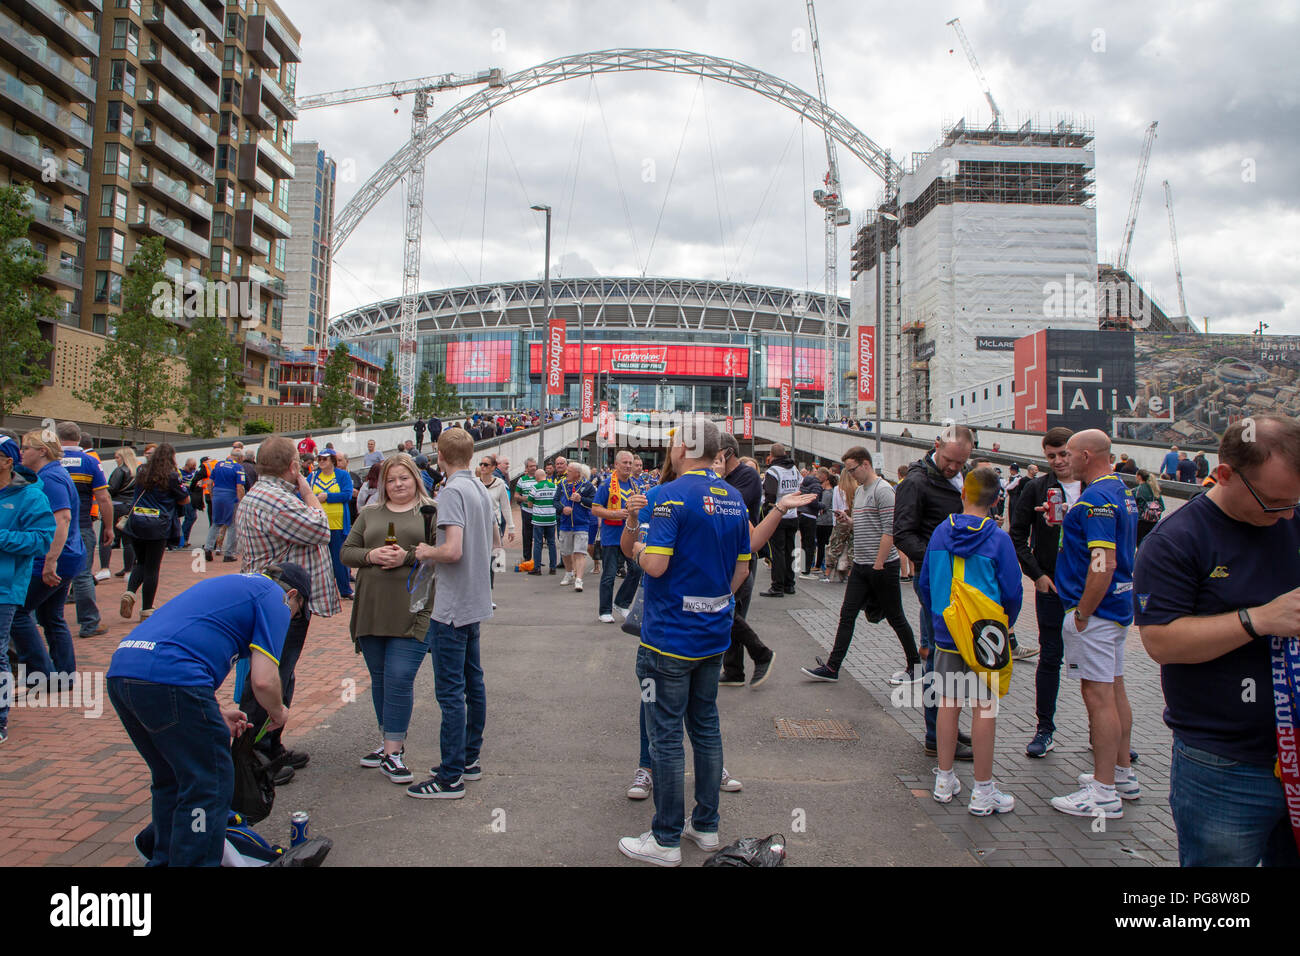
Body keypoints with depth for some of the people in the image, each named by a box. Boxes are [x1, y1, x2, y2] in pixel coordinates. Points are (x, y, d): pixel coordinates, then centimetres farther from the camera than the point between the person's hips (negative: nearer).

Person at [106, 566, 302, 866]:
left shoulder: (229, 584, 30)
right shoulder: (275, 599, 5)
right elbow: (263, 680, -6)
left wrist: (216, 713, 35)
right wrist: (278, 712, 16)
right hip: (168, 681, -9)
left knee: (172, 779, 25)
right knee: (209, 785, 4)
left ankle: (164, 858, 37)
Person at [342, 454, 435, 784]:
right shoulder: (369, 515, 17)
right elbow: (346, 552, 12)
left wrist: (408, 557, -17)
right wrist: (371, 555, -8)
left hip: (413, 610, -5)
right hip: (372, 610, 5)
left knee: (399, 678, -9)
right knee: (379, 678, 13)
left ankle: (393, 752, -1)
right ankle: (389, 741, 28)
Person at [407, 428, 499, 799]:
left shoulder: (452, 491, -17)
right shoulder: (481, 490, 11)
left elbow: (453, 550, -27)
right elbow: (495, 542, 23)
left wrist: (427, 552, -9)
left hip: (452, 606, -9)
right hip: (475, 601, 9)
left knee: (450, 691, -3)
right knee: (472, 682, 16)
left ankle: (451, 778, 3)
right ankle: (470, 758, 27)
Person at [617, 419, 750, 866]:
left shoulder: (673, 494, -17)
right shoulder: (733, 499, 6)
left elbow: (656, 564, -24)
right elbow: (741, 569, 11)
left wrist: (637, 550, -3)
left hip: (670, 638, -8)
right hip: (715, 635, 8)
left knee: (666, 736, 3)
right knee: (706, 725, 17)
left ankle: (666, 840, 13)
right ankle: (706, 825, 29)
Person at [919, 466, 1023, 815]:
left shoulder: (940, 533, 0)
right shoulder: (998, 539, -10)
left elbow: (924, 583, 7)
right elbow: (1012, 591, -7)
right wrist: (1006, 626, 11)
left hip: (946, 633, 4)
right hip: (985, 636, -4)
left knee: (949, 703, 13)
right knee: (984, 708, 2)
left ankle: (944, 780, 22)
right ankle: (983, 791, 9)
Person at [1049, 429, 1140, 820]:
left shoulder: (1096, 498, -19)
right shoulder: (1122, 493, 13)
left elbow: (1103, 565, -26)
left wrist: (1082, 614, -21)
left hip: (1094, 610, -10)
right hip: (1119, 604, 10)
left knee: (1098, 696, -6)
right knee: (1114, 689, 18)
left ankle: (1104, 794, 0)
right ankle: (1123, 773, 30)